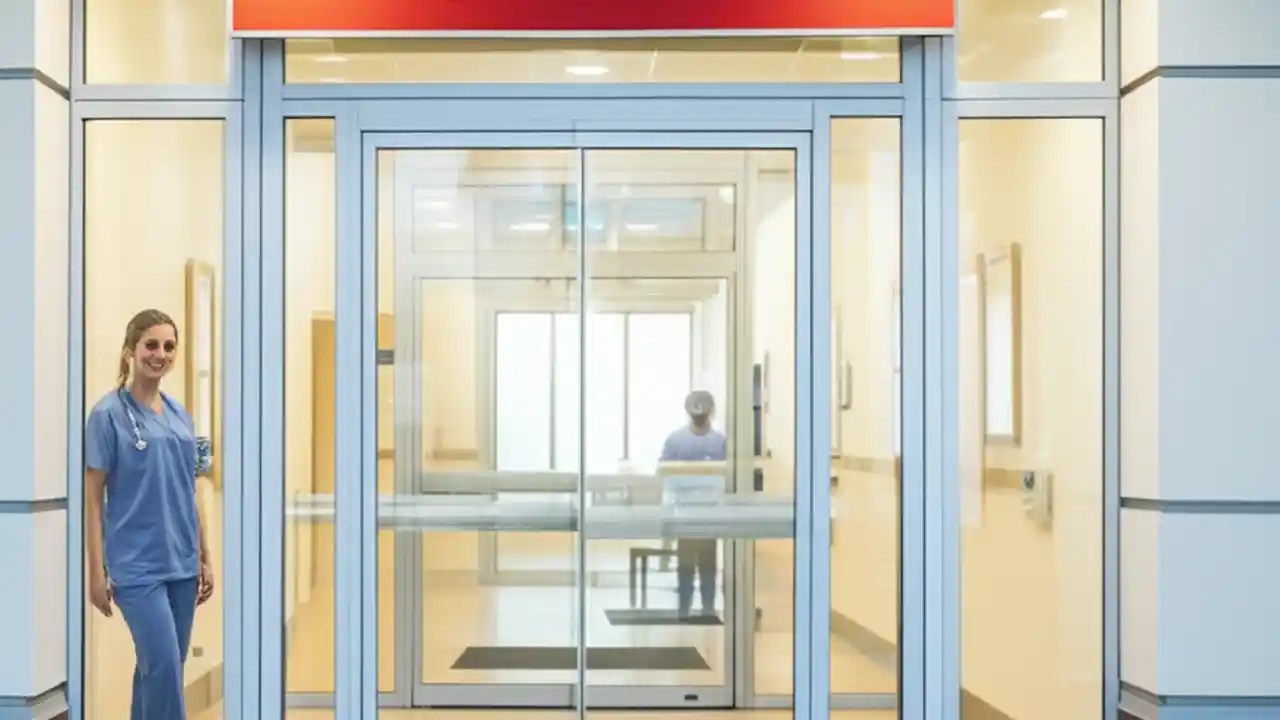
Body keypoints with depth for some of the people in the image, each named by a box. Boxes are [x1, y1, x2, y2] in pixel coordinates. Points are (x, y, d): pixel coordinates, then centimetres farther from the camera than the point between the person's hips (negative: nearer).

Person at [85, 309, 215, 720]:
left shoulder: (180, 415, 10)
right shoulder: (109, 415, -6)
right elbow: (92, 497, -7)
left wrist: (204, 559, 15)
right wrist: (96, 570, -11)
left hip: (181, 564, 6)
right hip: (137, 566, -6)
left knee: (160, 668, 12)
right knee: (164, 666, -12)